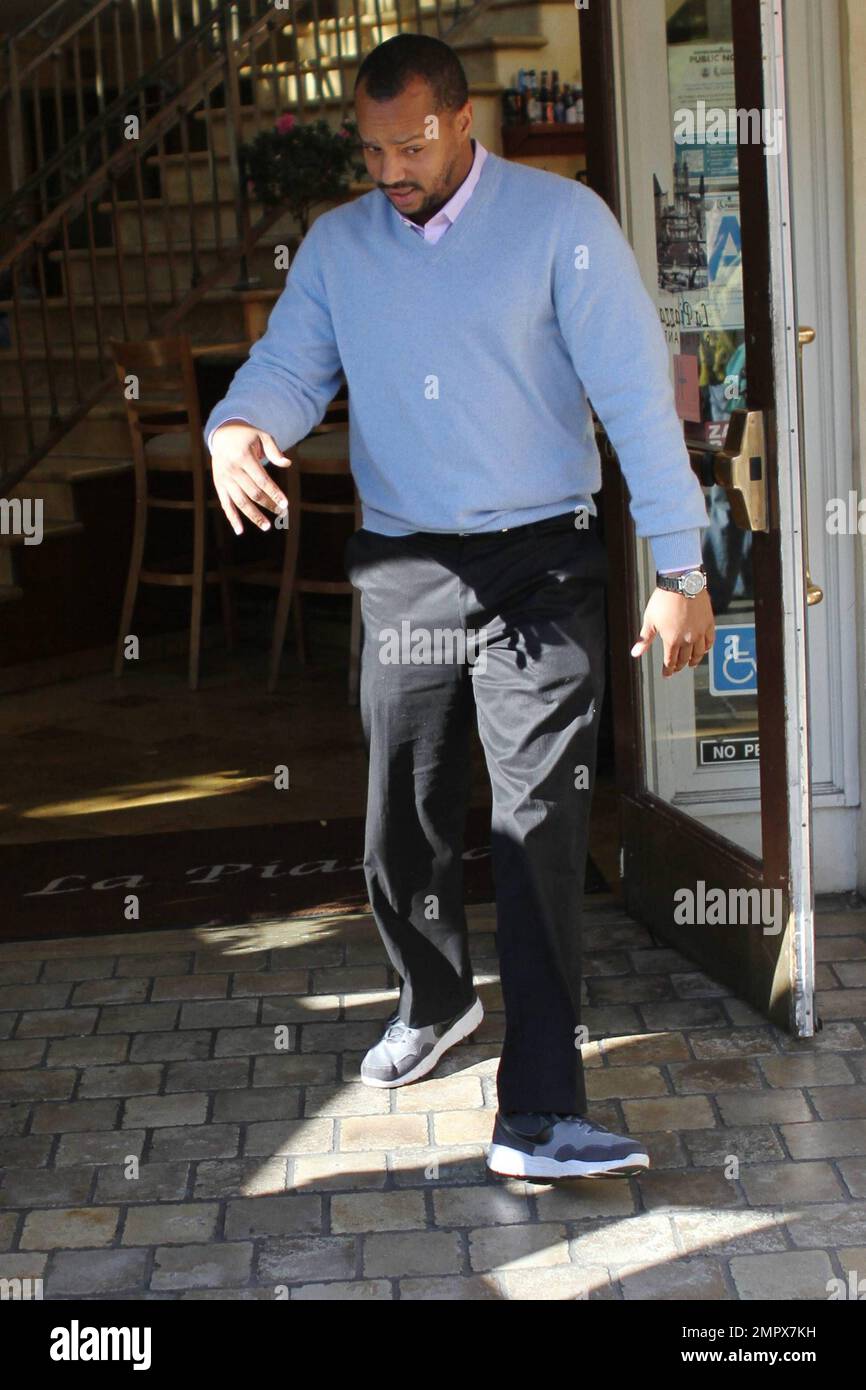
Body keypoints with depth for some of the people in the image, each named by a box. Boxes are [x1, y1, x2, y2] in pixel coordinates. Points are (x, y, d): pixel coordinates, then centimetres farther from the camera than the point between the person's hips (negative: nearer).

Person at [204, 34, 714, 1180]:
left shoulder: (561, 222, -5)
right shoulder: (337, 245, 9)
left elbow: (636, 392, -8)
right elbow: (289, 366, 5)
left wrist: (681, 570, -13)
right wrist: (238, 428, -21)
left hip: (538, 568, -4)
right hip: (402, 571, 4)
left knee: (540, 826, -10)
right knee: (402, 827, 14)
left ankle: (539, 1114, -8)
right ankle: (435, 1002, 42)